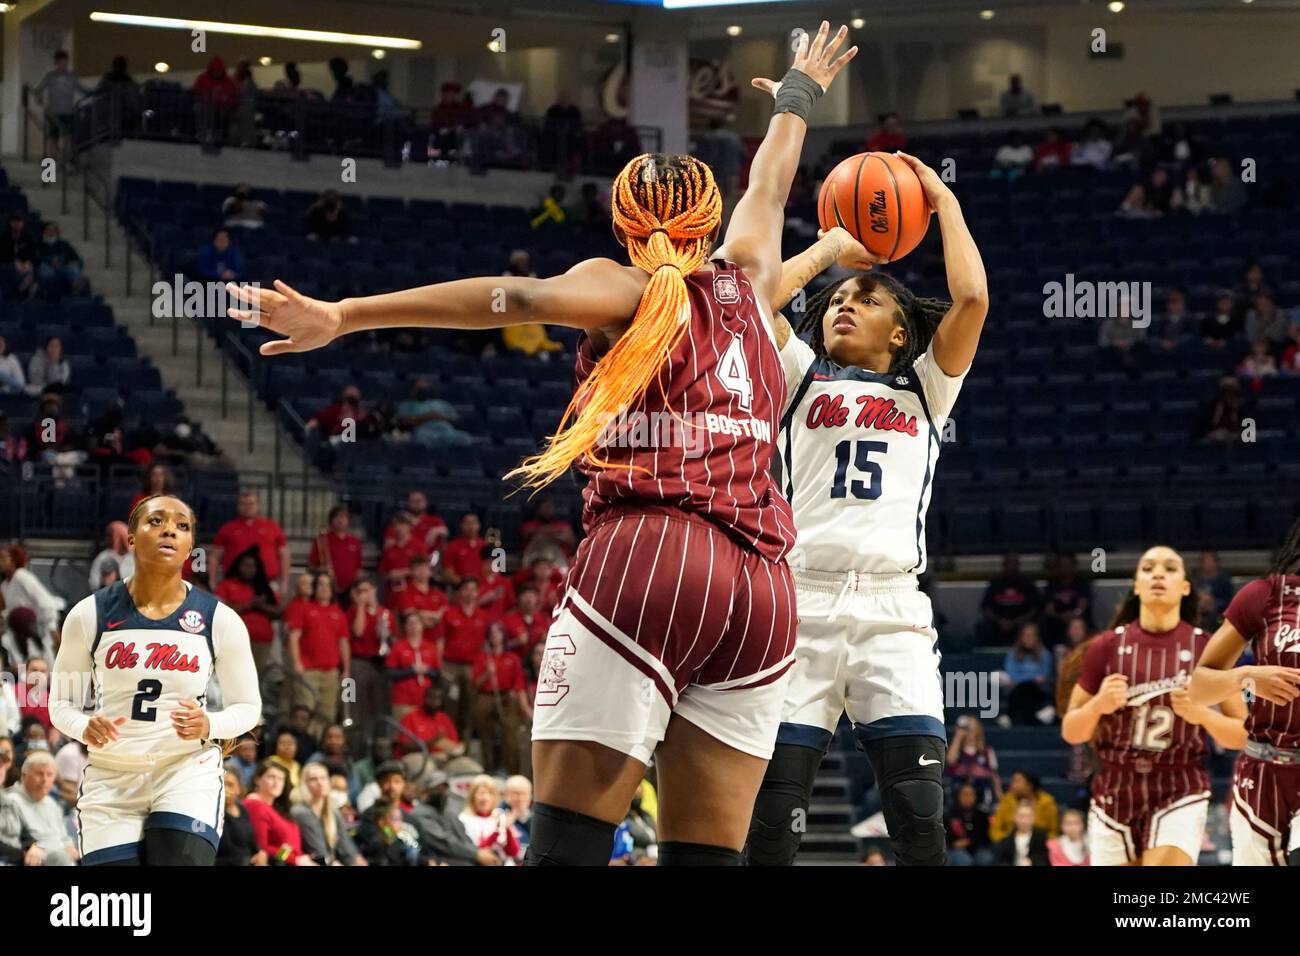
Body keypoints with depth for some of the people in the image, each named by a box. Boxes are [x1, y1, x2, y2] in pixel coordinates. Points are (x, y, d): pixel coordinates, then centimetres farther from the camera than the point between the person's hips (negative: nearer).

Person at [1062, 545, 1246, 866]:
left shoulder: (1207, 649, -3)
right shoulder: (1107, 646, 0)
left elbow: (1243, 735, 1)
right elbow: (1071, 732, 5)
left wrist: (1202, 713, -18)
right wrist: (1099, 704, -16)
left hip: (1179, 794, -2)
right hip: (1114, 794, 2)